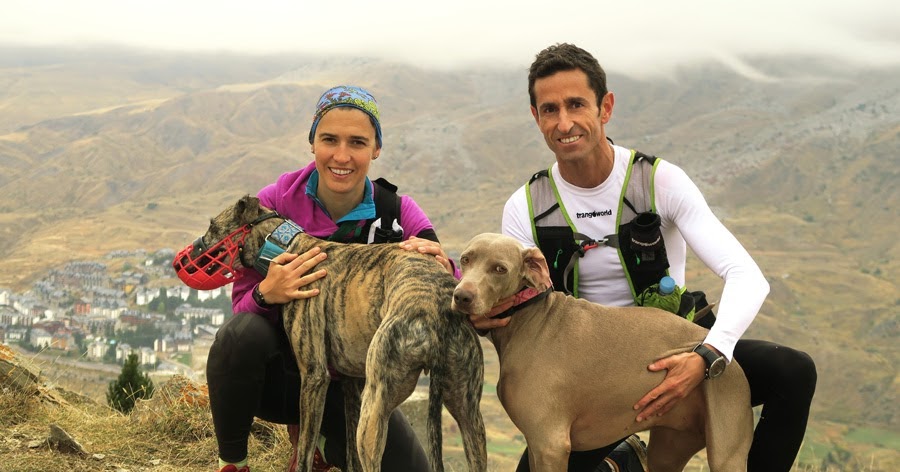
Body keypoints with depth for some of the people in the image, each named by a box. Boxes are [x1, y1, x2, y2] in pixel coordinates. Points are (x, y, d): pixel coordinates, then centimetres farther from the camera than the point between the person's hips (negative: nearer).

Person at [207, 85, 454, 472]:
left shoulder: (397, 212, -10)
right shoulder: (274, 204, -13)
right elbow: (242, 307, -11)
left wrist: (443, 269, -35)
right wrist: (266, 293, -35)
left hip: (345, 383, 2)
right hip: (277, 375, -2)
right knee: (242, 334, -34)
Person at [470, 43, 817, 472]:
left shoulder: (660, 181, -13)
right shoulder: (525, 209, -6)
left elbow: (747, 277, -22)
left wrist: (707, 356, -40)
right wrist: (480, 315, -33)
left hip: (675, 353, -1)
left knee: (794, 372, -24)